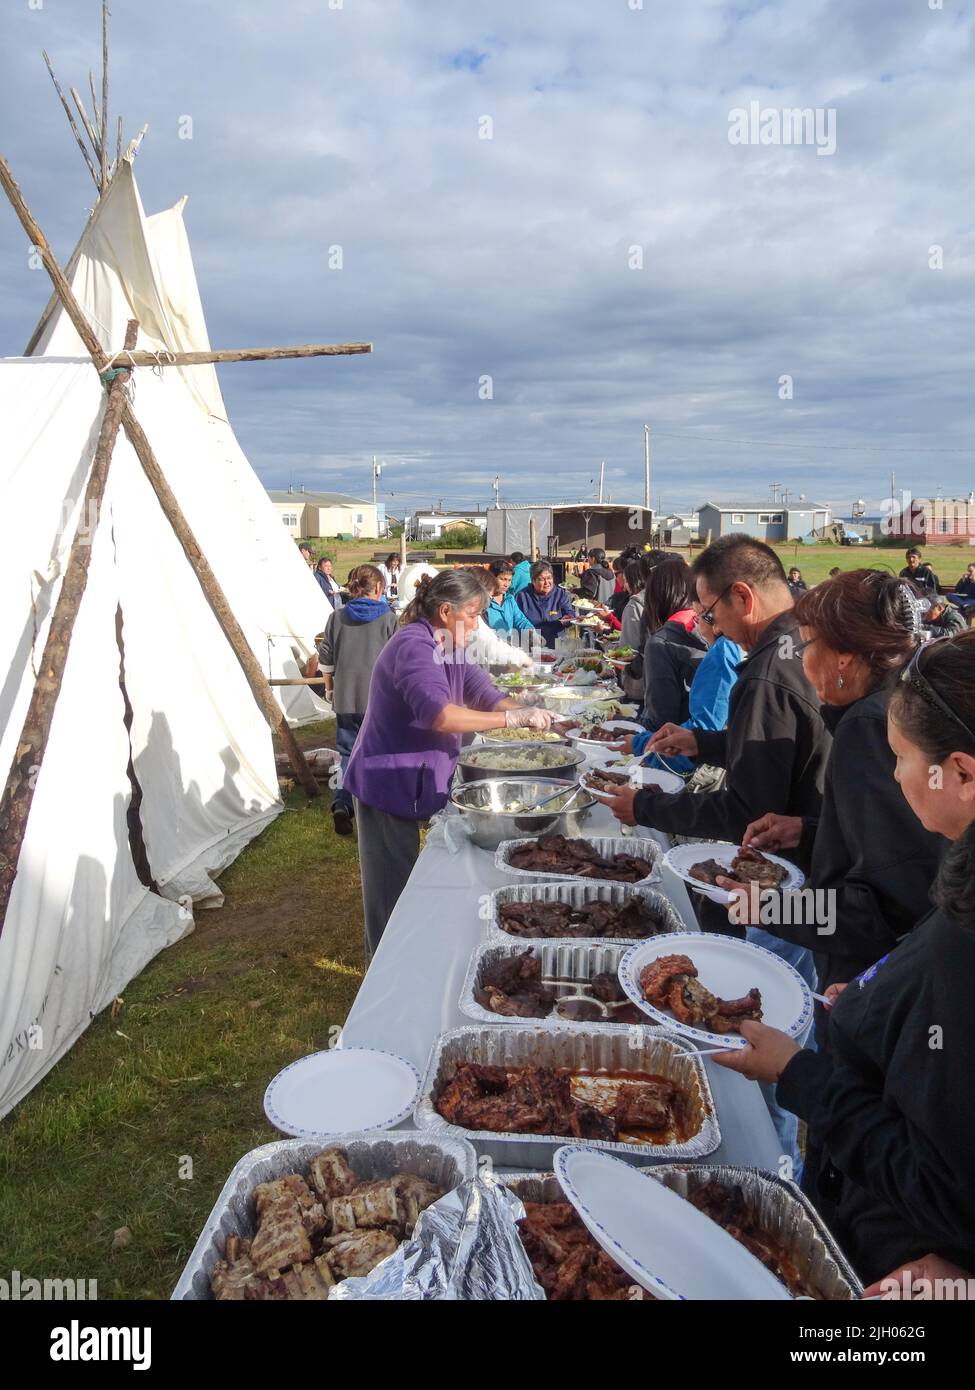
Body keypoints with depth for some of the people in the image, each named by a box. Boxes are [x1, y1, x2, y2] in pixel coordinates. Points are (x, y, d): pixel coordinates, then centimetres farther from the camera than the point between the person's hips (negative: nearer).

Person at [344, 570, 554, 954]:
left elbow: (485, 694, 2)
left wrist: (530, 714, -15)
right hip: (389, 783, -9)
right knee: (392, 885, 3)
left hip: (417, 782, 9)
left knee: (402, 880, 20)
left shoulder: (449, 649, 7)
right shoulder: (414, 646, -24)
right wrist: (513, 718, -35)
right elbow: (438, 714, -38)